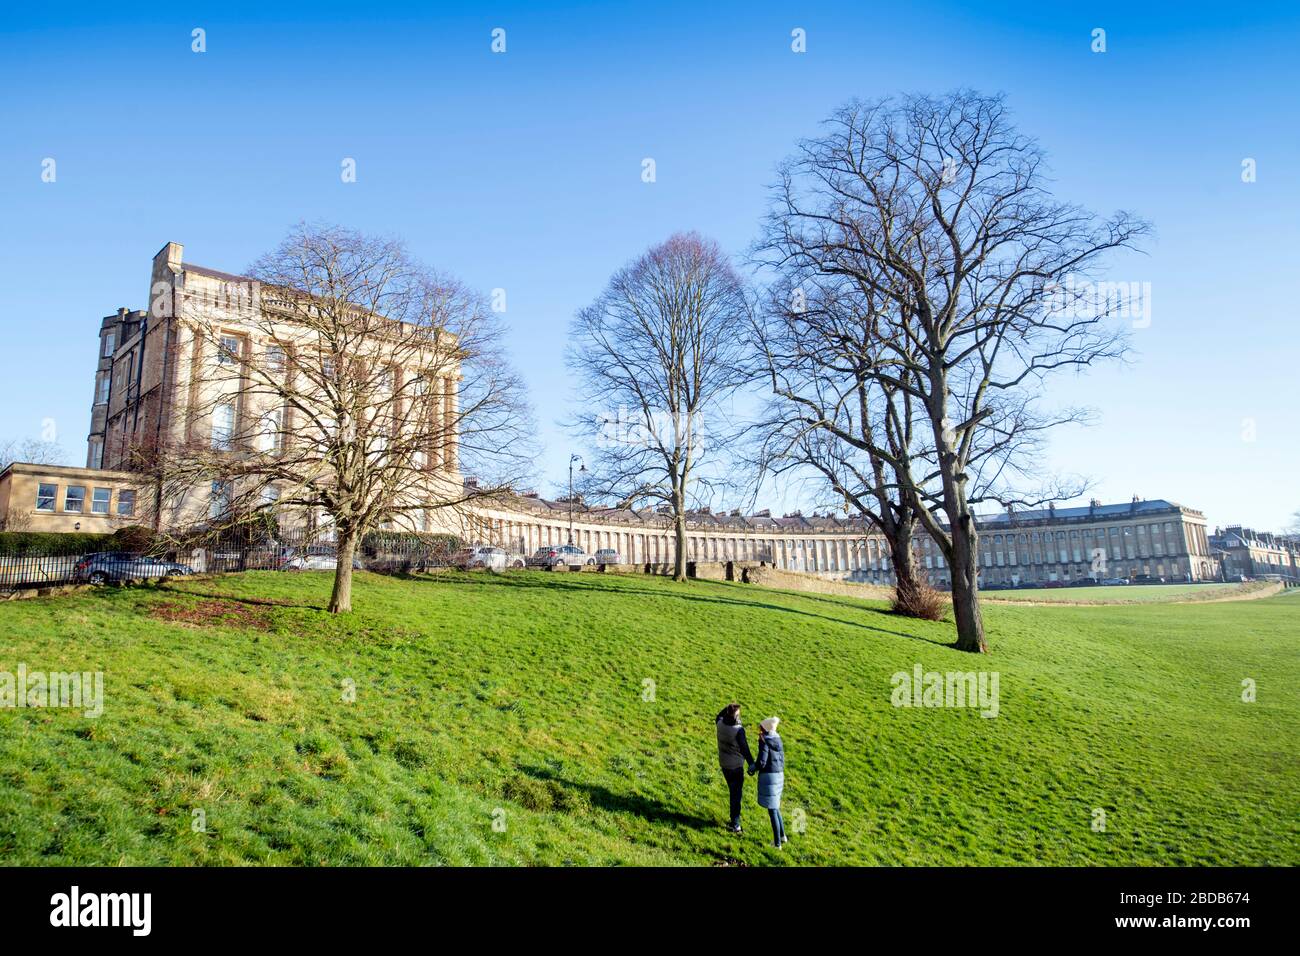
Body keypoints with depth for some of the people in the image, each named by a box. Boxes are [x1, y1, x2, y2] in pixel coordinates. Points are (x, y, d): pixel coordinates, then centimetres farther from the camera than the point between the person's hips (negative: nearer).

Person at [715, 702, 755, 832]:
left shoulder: (720, 724, -10)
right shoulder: (739, 730, -26)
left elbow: (719, 716, 15)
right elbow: (744, 749, -20)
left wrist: (727, 708, 1)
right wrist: (751, 764, -10)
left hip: (724, 764, 6)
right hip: (736, 766, -6)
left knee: (733, 791, 22)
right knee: (736, 794, 6)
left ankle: (735, 818, 34)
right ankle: (735, 824, 11)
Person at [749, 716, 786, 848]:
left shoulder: (764, 741, -16)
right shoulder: (778, 740, 8)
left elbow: (761, 762, -20)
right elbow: (781, 760, 14)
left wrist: (752, 768, -1)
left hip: (768, 776, -8)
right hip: (779, 775, 8)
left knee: (772, 809, 1)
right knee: (775, 806, 23)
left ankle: (777, 843, 6)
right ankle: (782, 836, 29)